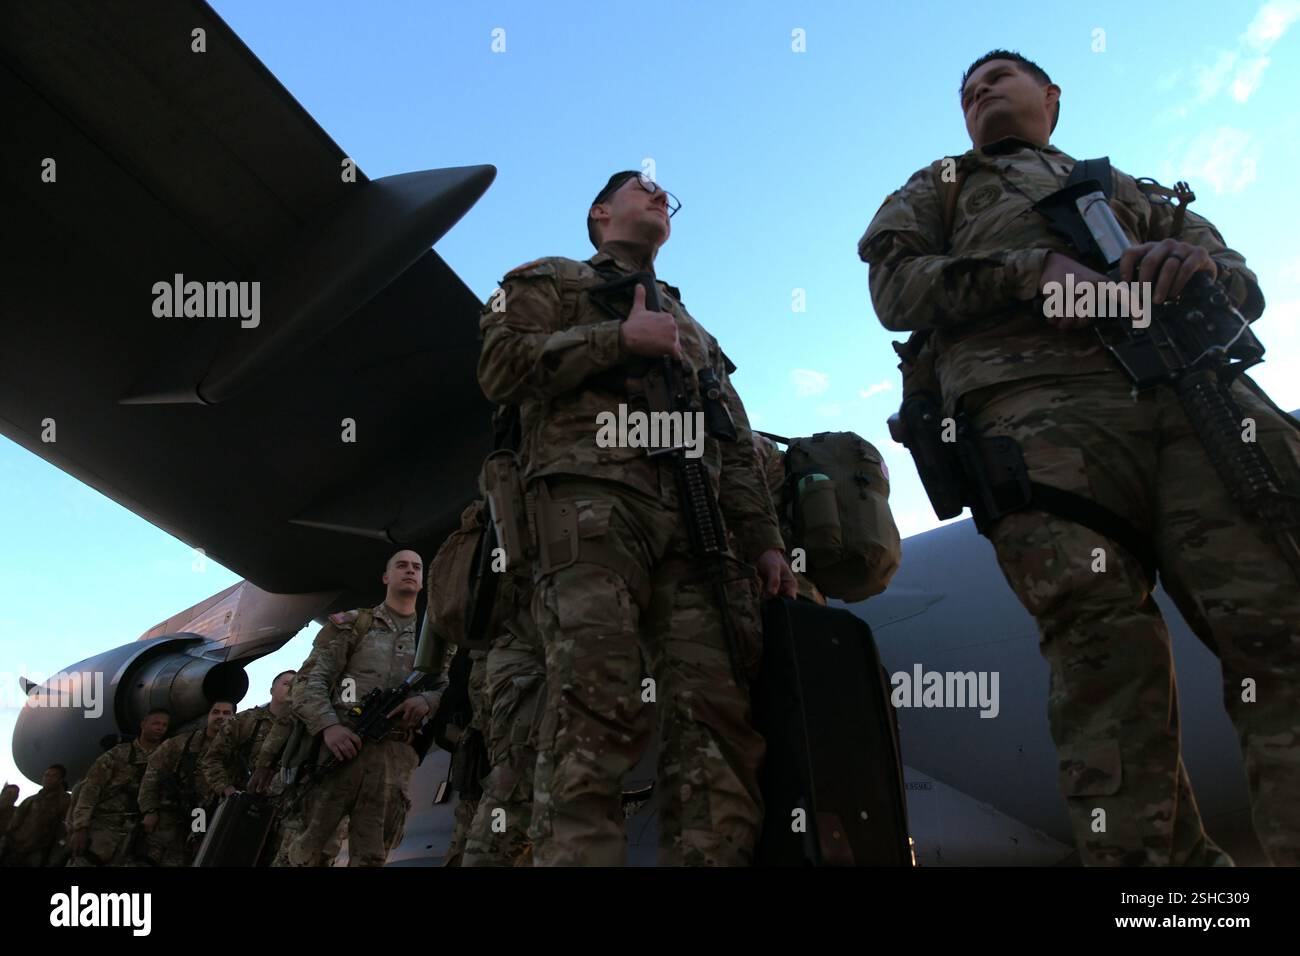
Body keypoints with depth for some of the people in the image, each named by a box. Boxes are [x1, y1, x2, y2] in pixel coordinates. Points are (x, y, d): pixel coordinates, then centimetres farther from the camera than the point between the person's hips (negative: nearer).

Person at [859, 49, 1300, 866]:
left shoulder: (1133, 190, 40)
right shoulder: (940, 188, 34)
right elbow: (895, 286, 12)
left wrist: (1200, 263, 0)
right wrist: (1030, 268, -4)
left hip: (1193, 387, 3)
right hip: (1038, 401, -2)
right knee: (1104, 644, -21)